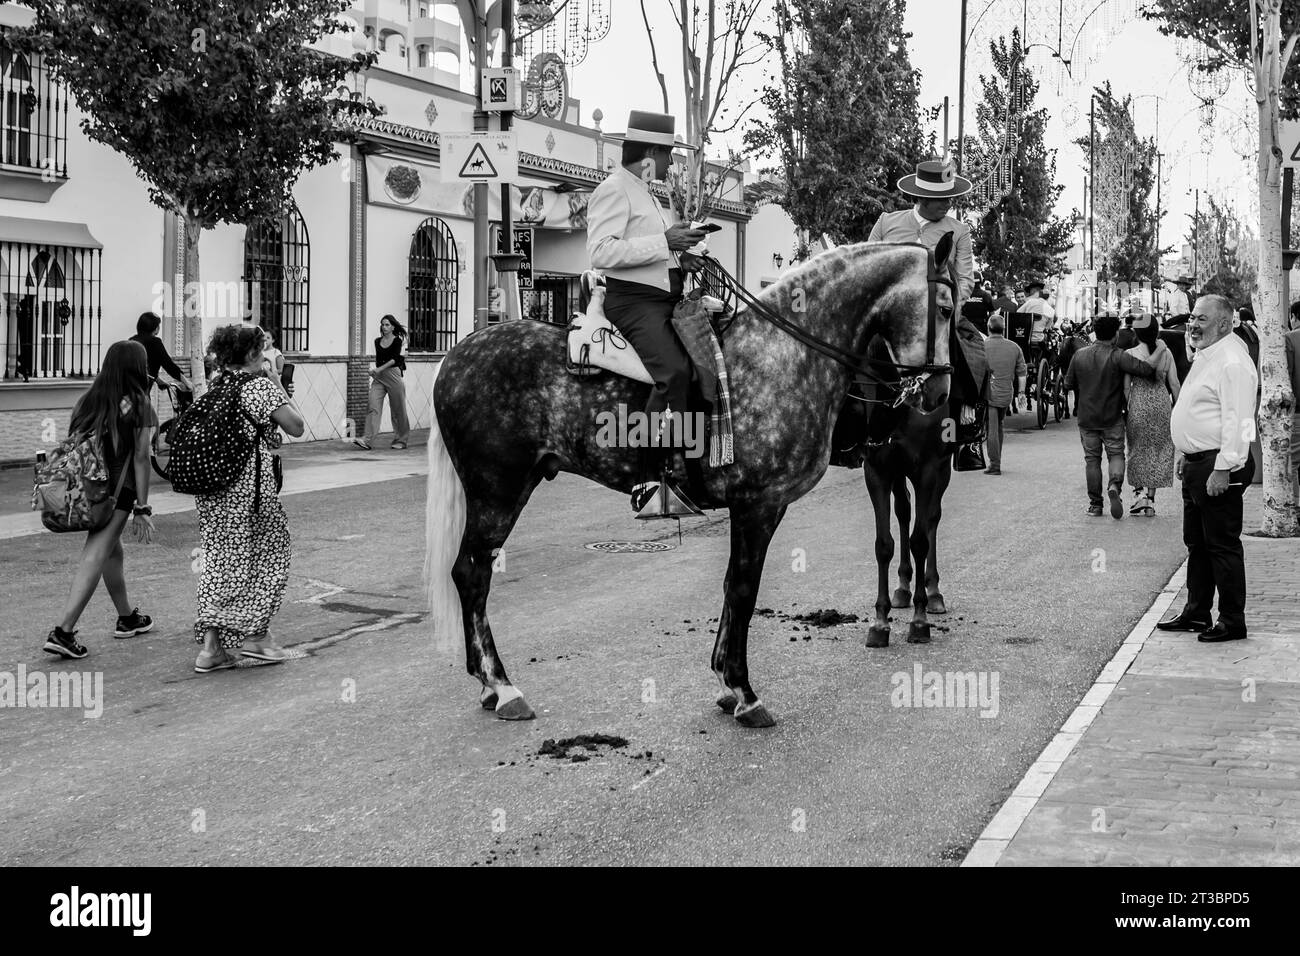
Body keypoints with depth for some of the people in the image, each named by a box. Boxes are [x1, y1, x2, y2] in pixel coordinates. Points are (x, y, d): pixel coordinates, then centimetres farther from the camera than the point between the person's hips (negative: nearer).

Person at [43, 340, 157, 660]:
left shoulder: (88, 399, 10)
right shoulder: (137, 402, -5)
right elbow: (140, 457, -6)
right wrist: (142, 508, -4)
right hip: (117, 488, -7)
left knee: (113, 552, 22)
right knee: (94, 559, -9)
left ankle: (127, 618, 37)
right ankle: (63, 631, -17)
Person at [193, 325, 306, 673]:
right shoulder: (261, 386, -7)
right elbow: (296, 427, -7)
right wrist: (280, 389, 3)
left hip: (209, 485, 6)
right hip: (249, 483, -6)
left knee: (218, 557, 11)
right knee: (267, 551, 12)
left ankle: (211, 645, 6)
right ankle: (253, 634, 13)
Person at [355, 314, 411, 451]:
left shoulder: (397, 341, -2)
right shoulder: (377, 341, 12)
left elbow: (394, 359, -13)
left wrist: (379, 369, -22)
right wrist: (374, 370, 10)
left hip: (393, 374, -4)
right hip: (378, 378, 4)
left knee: (398, 409, 3)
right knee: (373, 407, -10)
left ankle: (400, 440, 15)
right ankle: (367, 440, -17)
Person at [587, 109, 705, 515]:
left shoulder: (646, 193, 25)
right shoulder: (612, 190, -7)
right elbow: (602, 252, -20)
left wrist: (680, 256, 17)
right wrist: (664, 242, -19)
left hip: (665, 299, 11)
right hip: (633, 300, -11)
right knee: (674, 370, -29)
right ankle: (650, 481, -30)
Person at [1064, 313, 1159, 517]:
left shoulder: (1080, 355, -1)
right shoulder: (1117, 356, -13)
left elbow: (1068, 384, 7)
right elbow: (1145, 369, -21)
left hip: (1086, 417, 3)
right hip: (1112, 417, -3)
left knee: (1092, 459, 9)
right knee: (1116, 454, 8)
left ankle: (1095, 504, 11)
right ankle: (1114, 485, -19)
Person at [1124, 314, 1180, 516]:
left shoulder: (1130, 354, -8)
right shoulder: (1166, 352, -1)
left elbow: (1126, 386, -8)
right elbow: (1174, 384, 1)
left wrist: (1126, 408, 1)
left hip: (1138, 404, -2)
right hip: (1161, 403, 2)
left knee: (1138, 451, 13)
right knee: (1159, 452, 10)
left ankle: (1140, 492, -1)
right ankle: (1150, 501, 12)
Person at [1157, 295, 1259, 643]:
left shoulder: (1232, 363, -18)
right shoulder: (1206, 356, 15)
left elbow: (1237, 421, -23)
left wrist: (1223, 469, -25)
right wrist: (1185, 454, 23)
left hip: (1219, 466, -10)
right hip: (1197, 463, 10)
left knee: (1223, 545, -3)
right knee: (1196, 542, 17)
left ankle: (1232, 621, 5)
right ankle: (1197, 612, 27)